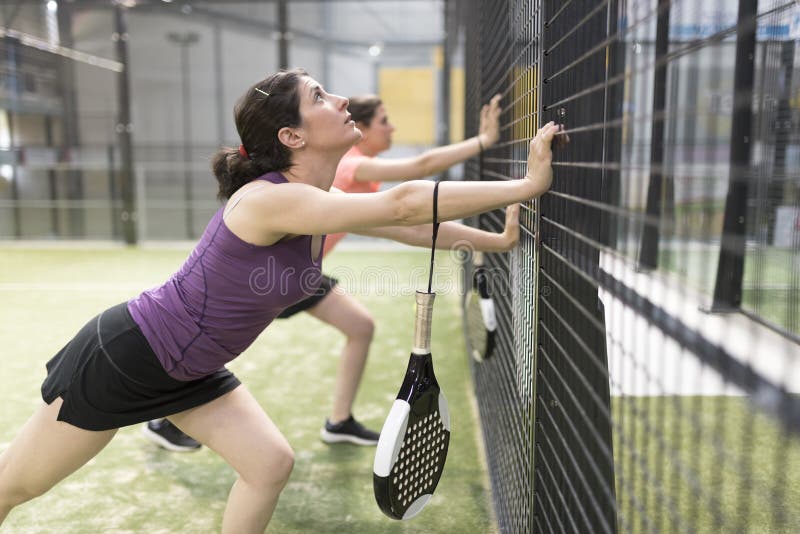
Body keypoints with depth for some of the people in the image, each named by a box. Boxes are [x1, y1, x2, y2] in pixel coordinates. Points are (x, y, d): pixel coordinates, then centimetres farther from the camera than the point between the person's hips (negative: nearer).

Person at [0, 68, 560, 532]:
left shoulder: (321, 204, -6)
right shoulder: (268, 199, -33)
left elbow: (405, 219, 2)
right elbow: (405, 203, -41)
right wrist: (526, 185, -36)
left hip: (189, 368, 8)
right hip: (124, 357, -8)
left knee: (271, 463, 0)